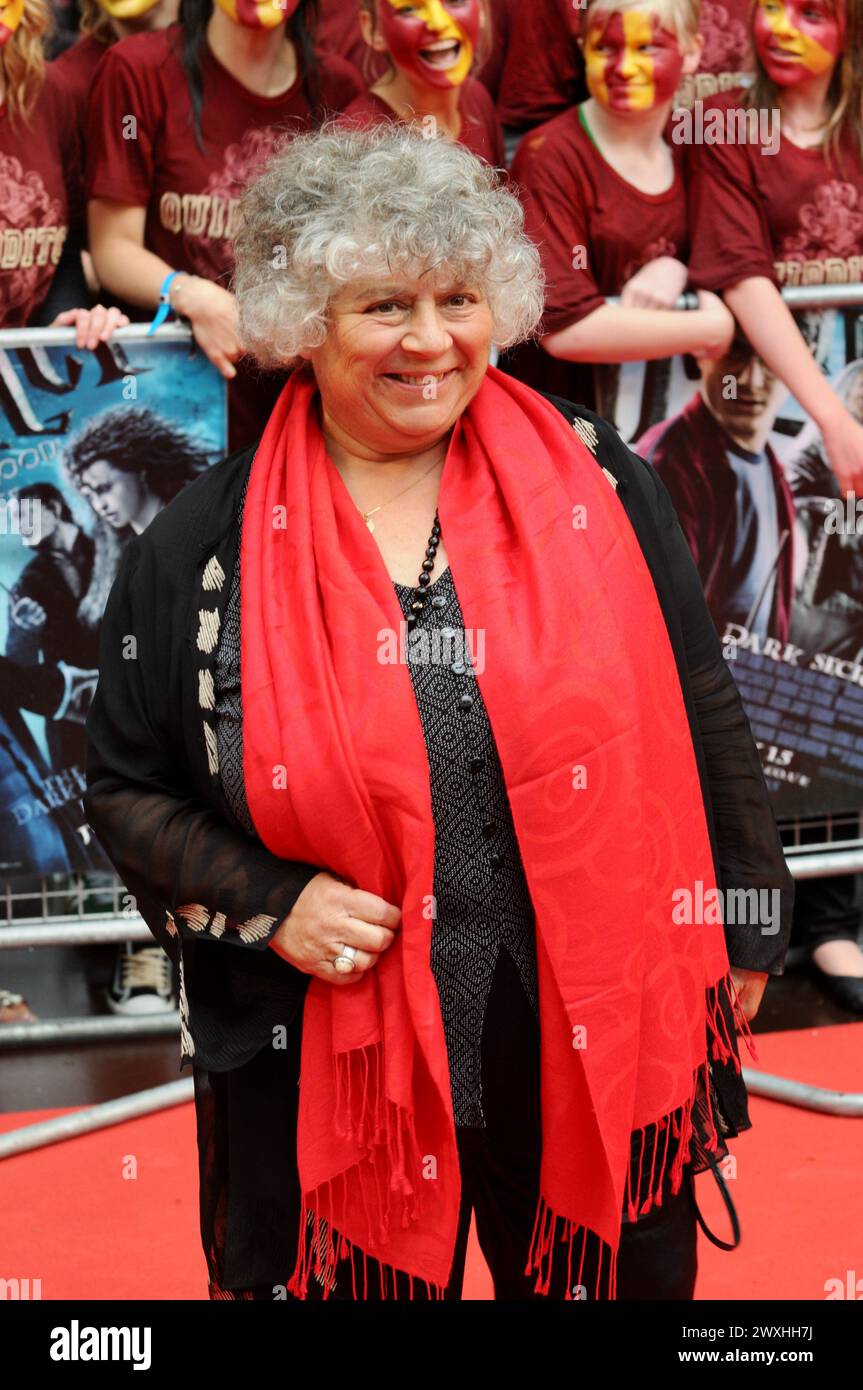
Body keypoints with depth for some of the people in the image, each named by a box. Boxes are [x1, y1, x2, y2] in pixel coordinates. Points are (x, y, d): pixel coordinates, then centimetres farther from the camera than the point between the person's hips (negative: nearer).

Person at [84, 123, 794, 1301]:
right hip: (328, 1061, -1)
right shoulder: (204, 546, -4)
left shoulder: (597, 485, -1)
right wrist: (269, 904, -11)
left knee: (627, 1270, 16)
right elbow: (127, 787, 4)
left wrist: (740, 929, 8)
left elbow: (700, 718, 6)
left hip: (600, 1036, 1)